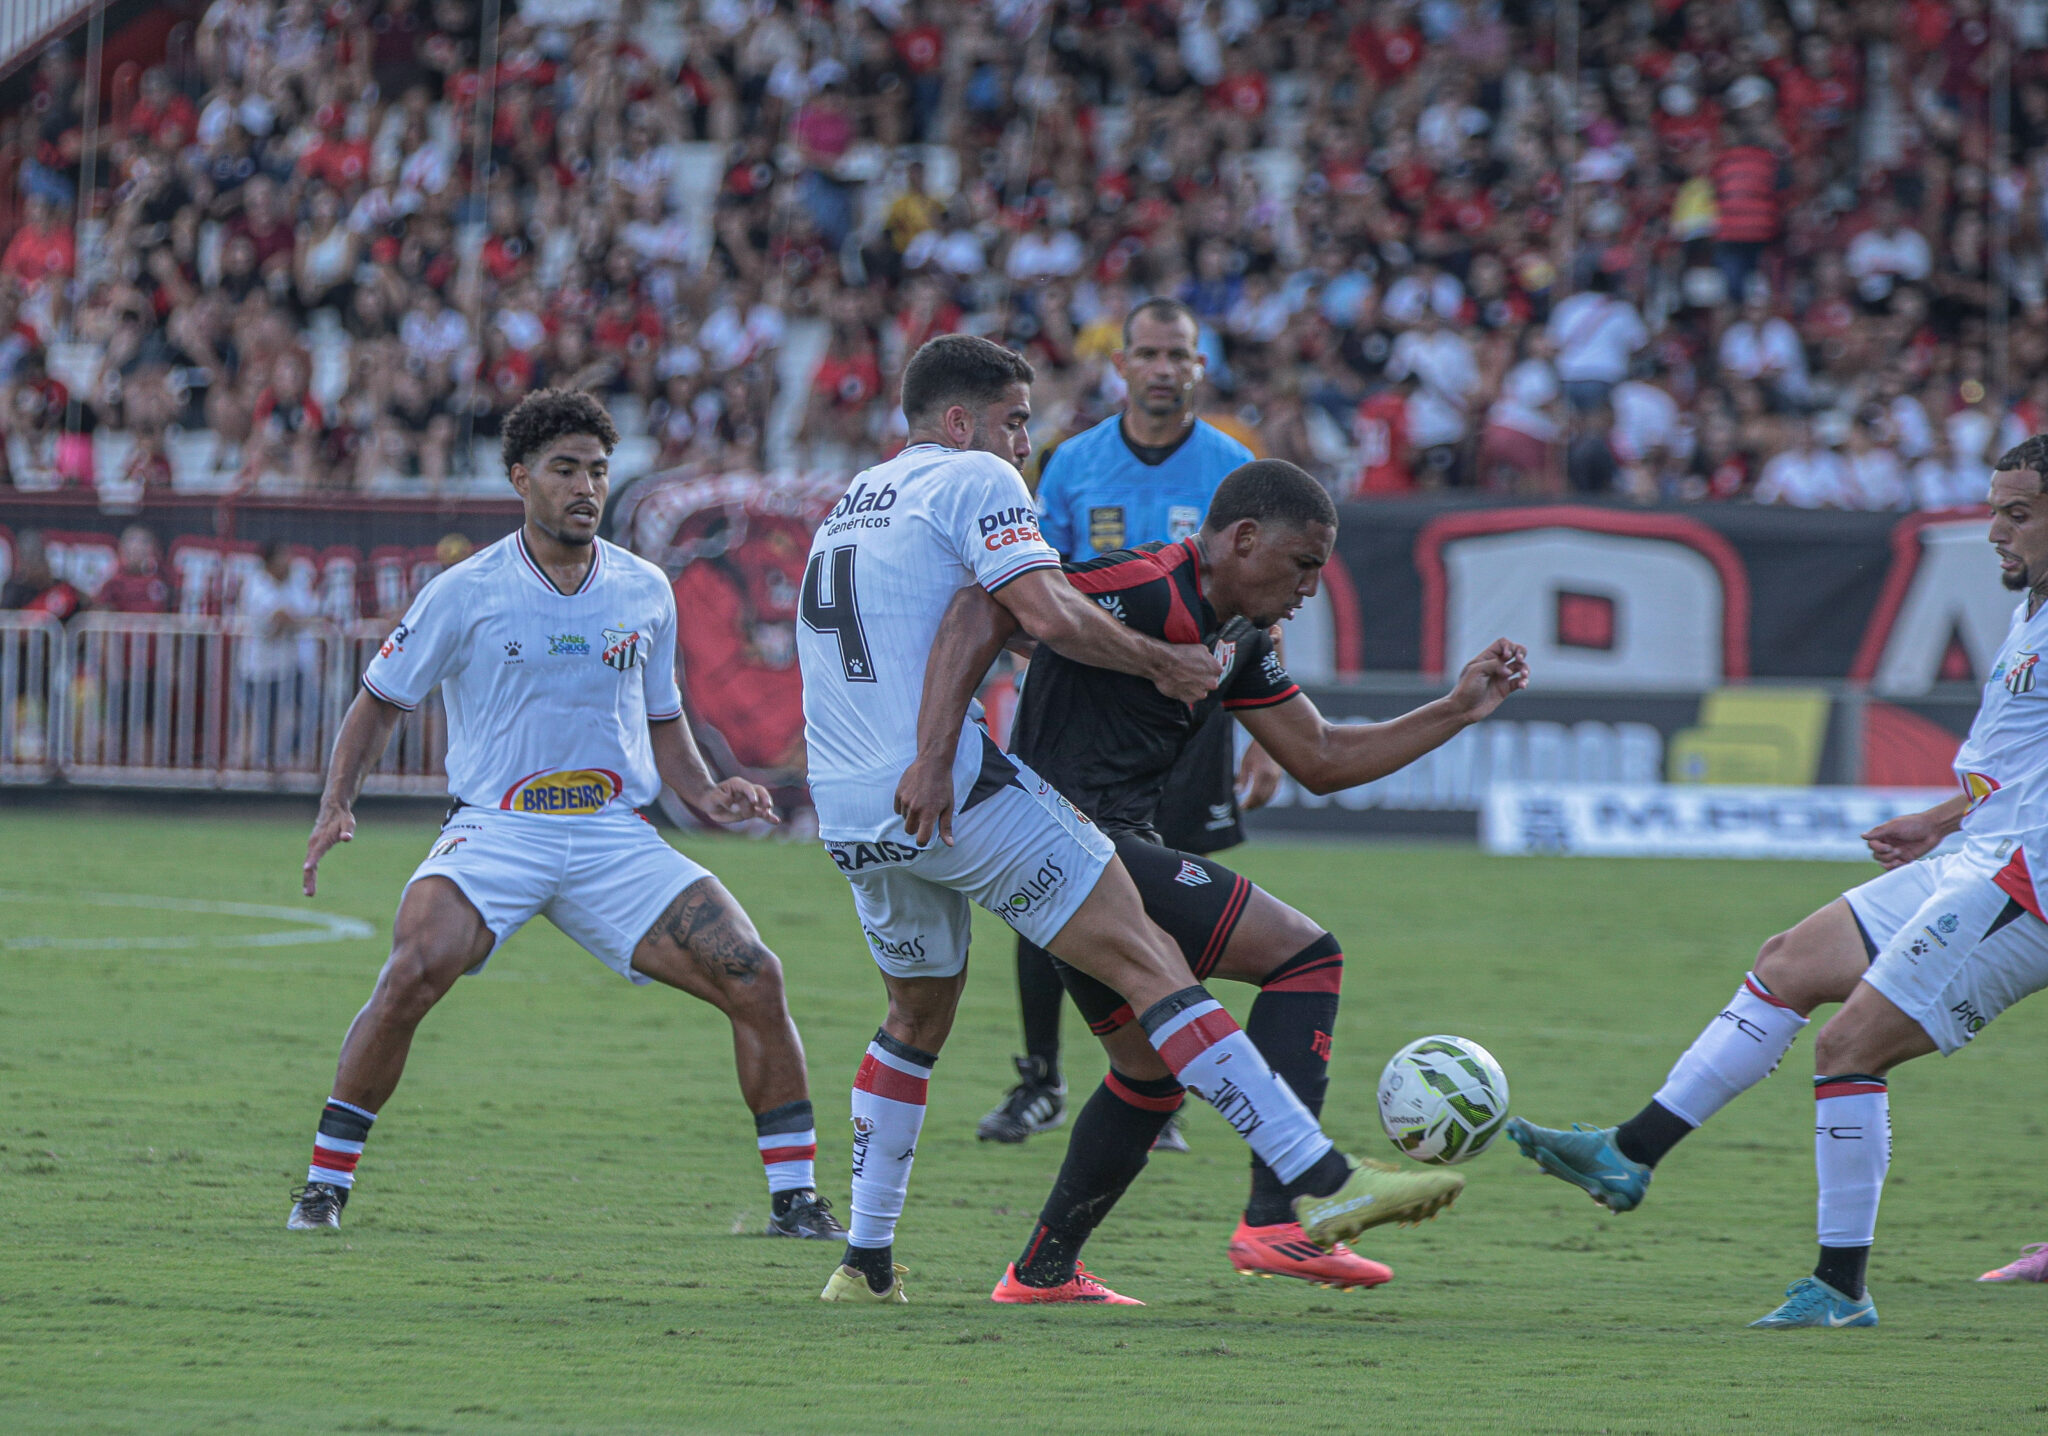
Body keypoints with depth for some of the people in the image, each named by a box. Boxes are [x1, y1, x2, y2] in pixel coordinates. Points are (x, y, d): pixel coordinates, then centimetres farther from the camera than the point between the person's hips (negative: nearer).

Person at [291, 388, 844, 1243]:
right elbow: (381, 700, 8)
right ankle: (324, 1186, -16)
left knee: (755, 980, -13)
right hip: (494, 829, -3)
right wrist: (337, 805, -6)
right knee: (414, 972, -30)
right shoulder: (467, 594, -1)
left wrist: (705, 796, 3)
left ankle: (796, 1200, 0)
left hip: (617, 836, 3)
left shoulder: (644, 593, 9)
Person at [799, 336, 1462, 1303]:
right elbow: (1049, 615, -16)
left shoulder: (857, 497, 24)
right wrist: (1160, 663, -3)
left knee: (917, 1018, 27)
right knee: (1150, 967, -10)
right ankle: (1321, 1183, -18)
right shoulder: (974, 479, -1)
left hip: (849, 816, 8)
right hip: (948, 786, -8)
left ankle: (866, 1261, 25)